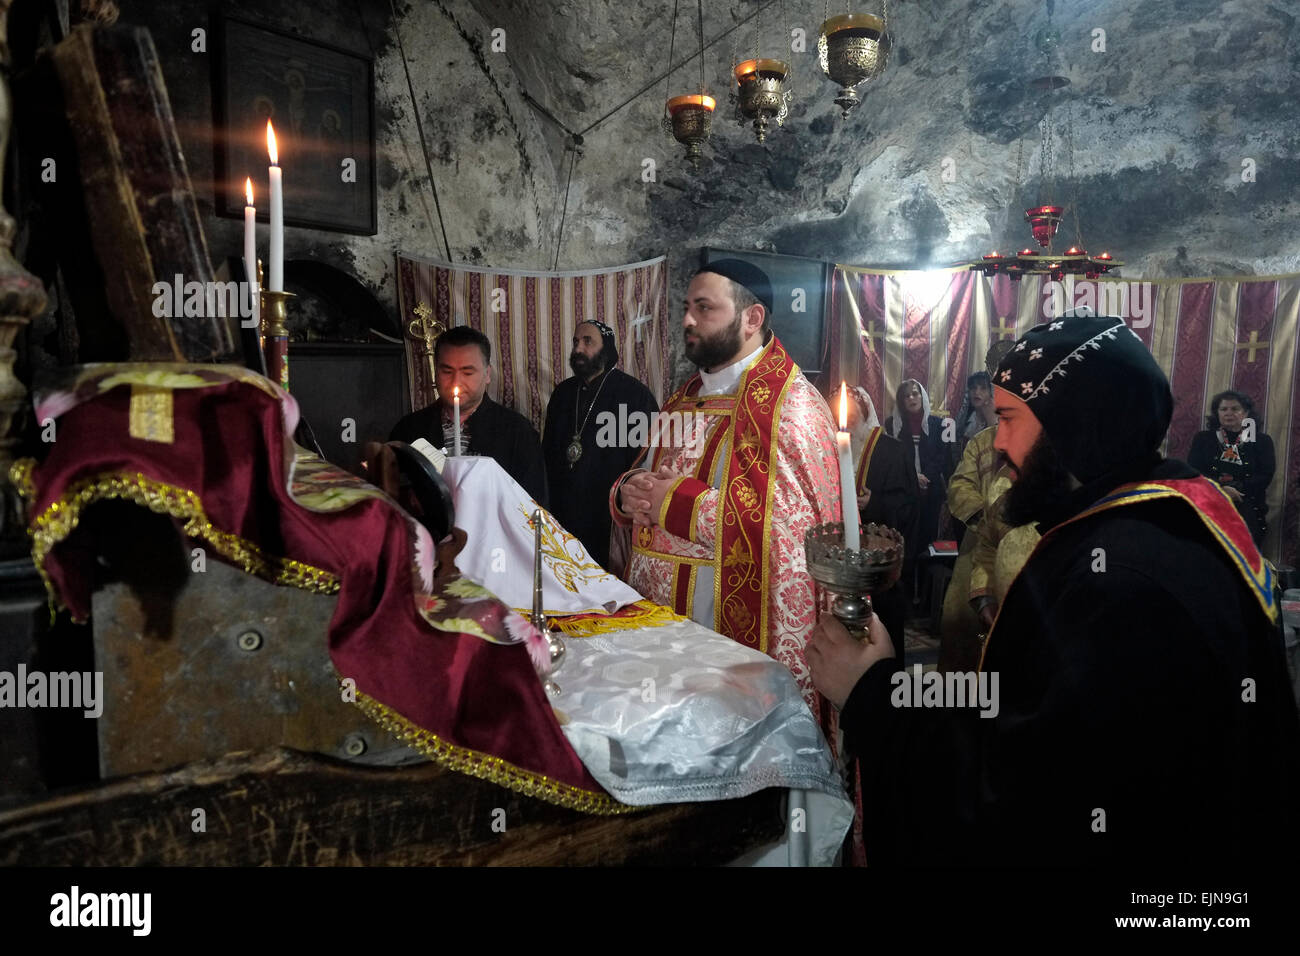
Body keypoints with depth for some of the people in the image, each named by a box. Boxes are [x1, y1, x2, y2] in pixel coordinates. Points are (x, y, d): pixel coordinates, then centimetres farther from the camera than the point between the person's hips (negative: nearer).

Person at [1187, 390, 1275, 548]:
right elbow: (1194, 471, 3)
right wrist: (1221, 488, -14)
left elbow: (1266, 476, 5)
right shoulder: (1203, 438, 16)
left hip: (1247, 506, 0)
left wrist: (1233, 489, -9)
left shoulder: (1261, 441, 15)